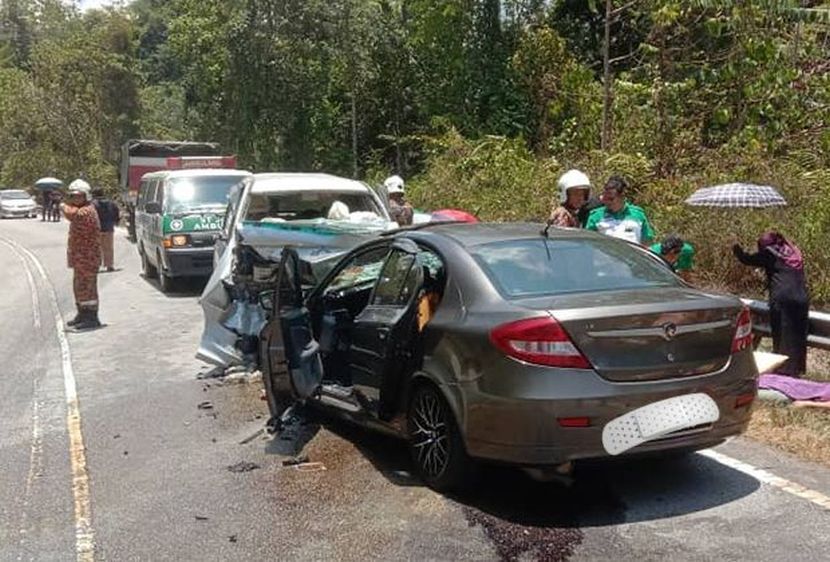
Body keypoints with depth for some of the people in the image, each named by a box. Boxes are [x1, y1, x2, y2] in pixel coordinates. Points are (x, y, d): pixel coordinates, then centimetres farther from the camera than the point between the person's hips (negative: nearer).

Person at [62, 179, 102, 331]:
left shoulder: (87, 211, -16)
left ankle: (92, 318, -5)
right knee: (79, 286, 18)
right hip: (79, 258, 11)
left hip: (87, 258, -11)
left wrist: (65, 206, -15)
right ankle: (82, 314, 28)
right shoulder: (81, 210, 18)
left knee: (87, 286, -9)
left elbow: (72, 214, -32)